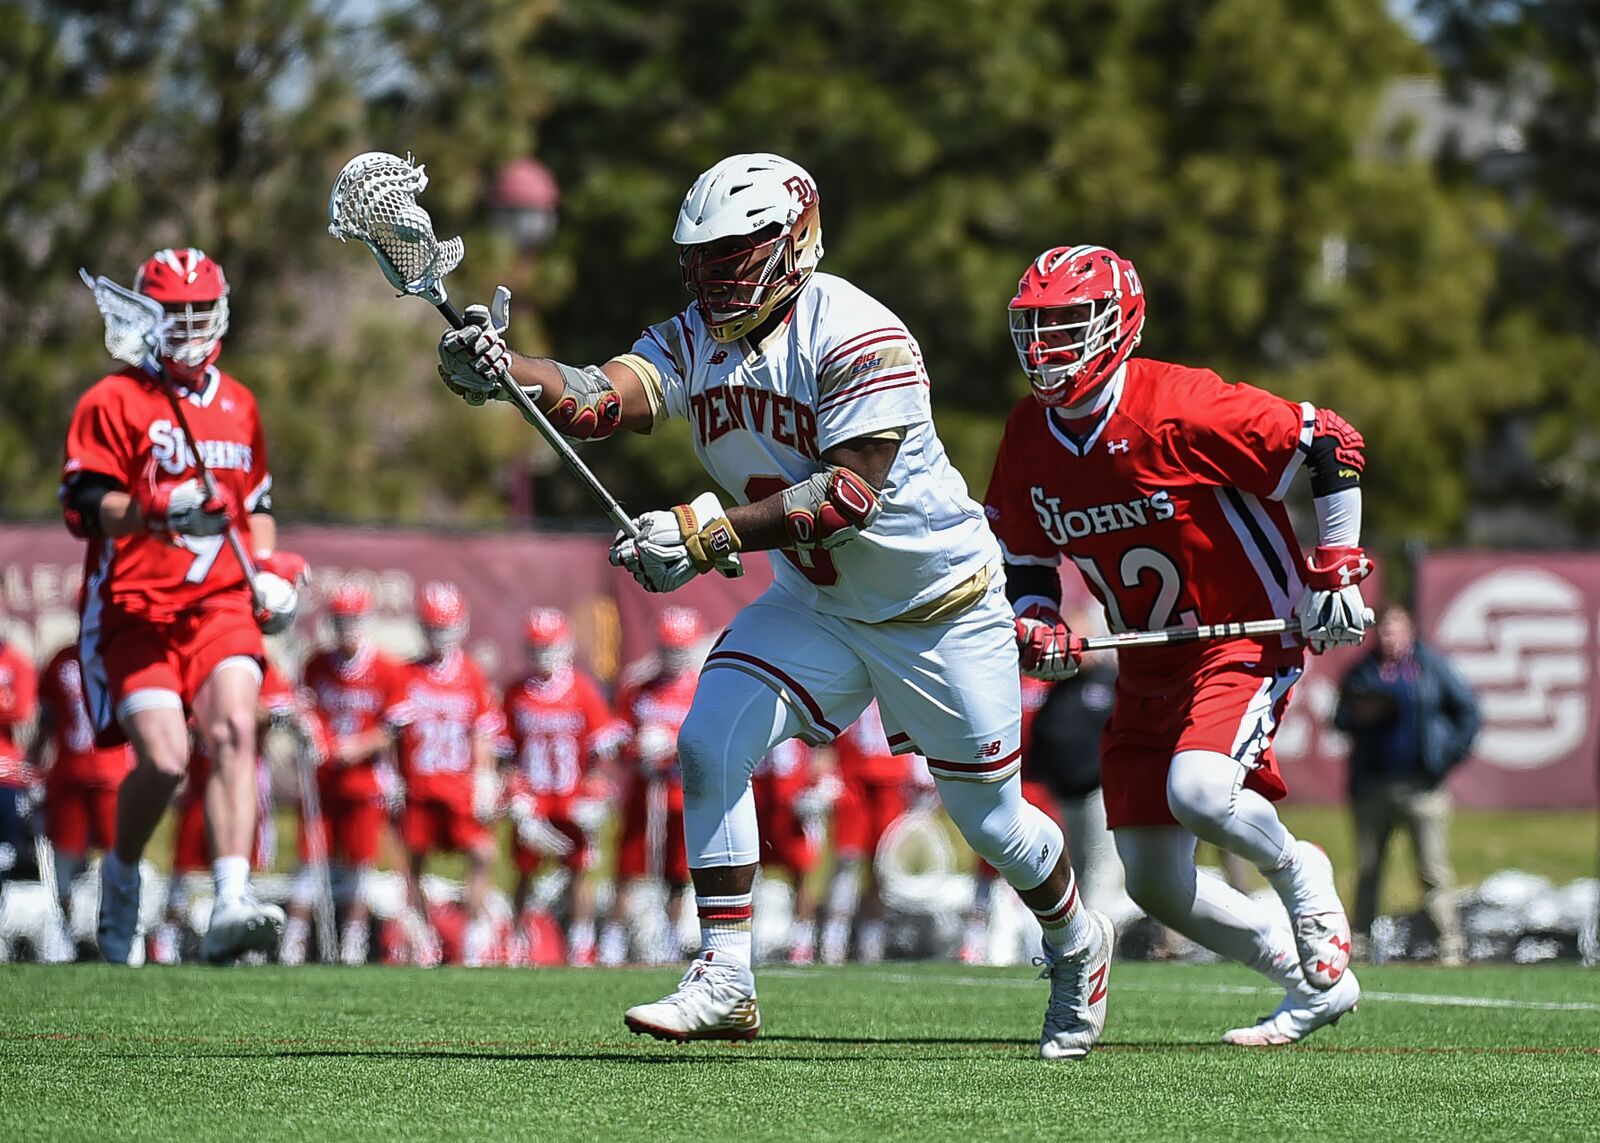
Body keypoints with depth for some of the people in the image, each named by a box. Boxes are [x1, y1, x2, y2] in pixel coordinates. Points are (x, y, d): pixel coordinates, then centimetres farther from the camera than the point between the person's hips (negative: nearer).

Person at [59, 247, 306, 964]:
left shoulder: (238, 406, 19)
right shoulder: (112, 402, 0)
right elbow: (83, 507, -8)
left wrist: (271, 566, 12)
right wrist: (156, 509, -24)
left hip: (220, 603, 4)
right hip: (133, 609, -4)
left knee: (233, 730, -21)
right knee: (163, 760, -16)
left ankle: (232, 905, -30)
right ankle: (120, 876, 15)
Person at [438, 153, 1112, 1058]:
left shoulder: (857, 337, -27)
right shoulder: (695, 344, -7)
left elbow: (850, 495, -33)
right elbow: (599, 400, -25)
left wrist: (707, 534, -40)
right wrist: (503, 371, -45)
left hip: (941, 602, -6)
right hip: (816, 601, 6)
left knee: (990, 818, 6)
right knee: (710, 745, -15)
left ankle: (1077, 944, 37)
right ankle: (725, 983, -8)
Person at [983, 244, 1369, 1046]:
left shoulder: (1178, 409, -22)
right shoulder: (1029, 438, -1)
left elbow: (1330, 445, -17)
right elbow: (1023, 565, 11)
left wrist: (1336, 571, -17)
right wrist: (1035, 625, -10)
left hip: (1249, 636, -7)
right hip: (1150, 667, 7)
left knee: (1196, 789, -33)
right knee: (1156, 884, 2)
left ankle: (1298, 872, 1)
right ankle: (1313, 984, 21)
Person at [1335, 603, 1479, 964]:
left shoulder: (1432, 666, 4)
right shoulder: (1363, 671, 10)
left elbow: (1467, 709, 6)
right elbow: (1341, 718, 13)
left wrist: (1451, 754, -3)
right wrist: (1359, 715, -9)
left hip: (1422, 784, -3)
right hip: (1372, 783, 3)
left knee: (1433, 870, -5)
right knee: (1366, 869, 5)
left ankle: (1450, 943, -5)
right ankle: (1357, 941, 10)